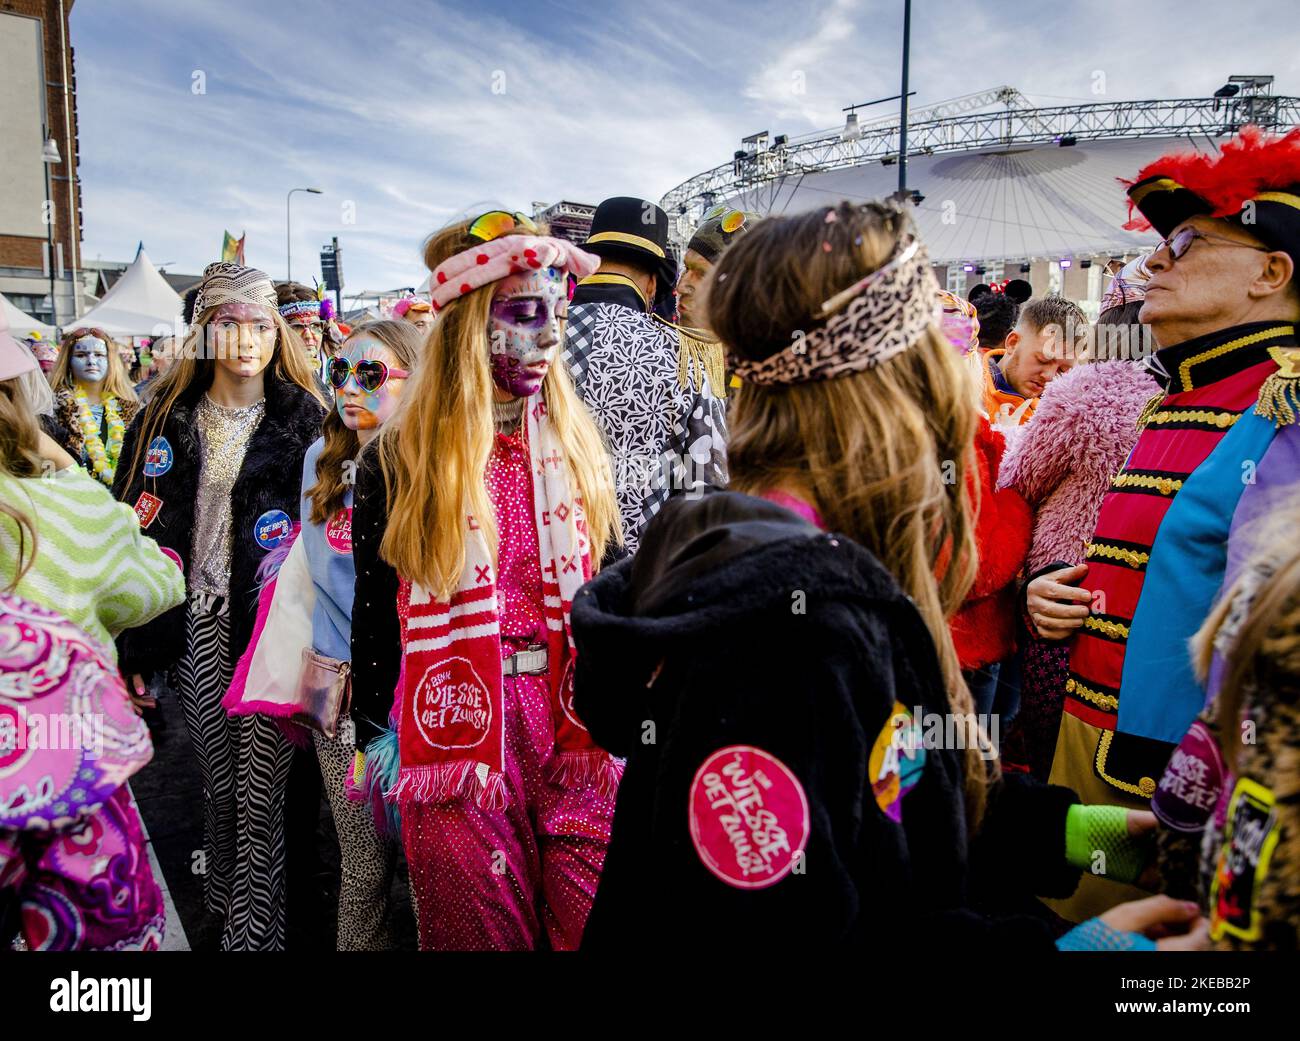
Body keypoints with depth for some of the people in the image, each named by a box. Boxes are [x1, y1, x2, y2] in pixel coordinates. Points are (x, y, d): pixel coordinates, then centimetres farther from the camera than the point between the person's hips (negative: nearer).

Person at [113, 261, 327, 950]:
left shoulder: (302, 419, 0)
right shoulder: (166, 420, 7)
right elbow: (136, 529, 6)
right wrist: (132, 642, 1)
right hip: (197, 627, 3)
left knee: (262, 791, -1)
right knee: (218, 783, 13)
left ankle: (255, 933, 13)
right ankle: (222, 910, 33)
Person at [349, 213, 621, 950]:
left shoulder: (578, 445, 5)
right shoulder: (400, 460, -4)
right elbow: (375, 609, 3)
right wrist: (373, 733, 6)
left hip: (574, 720, 2)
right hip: (459, 727, -2)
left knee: (593, 924, 7)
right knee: (480, 931, 11)